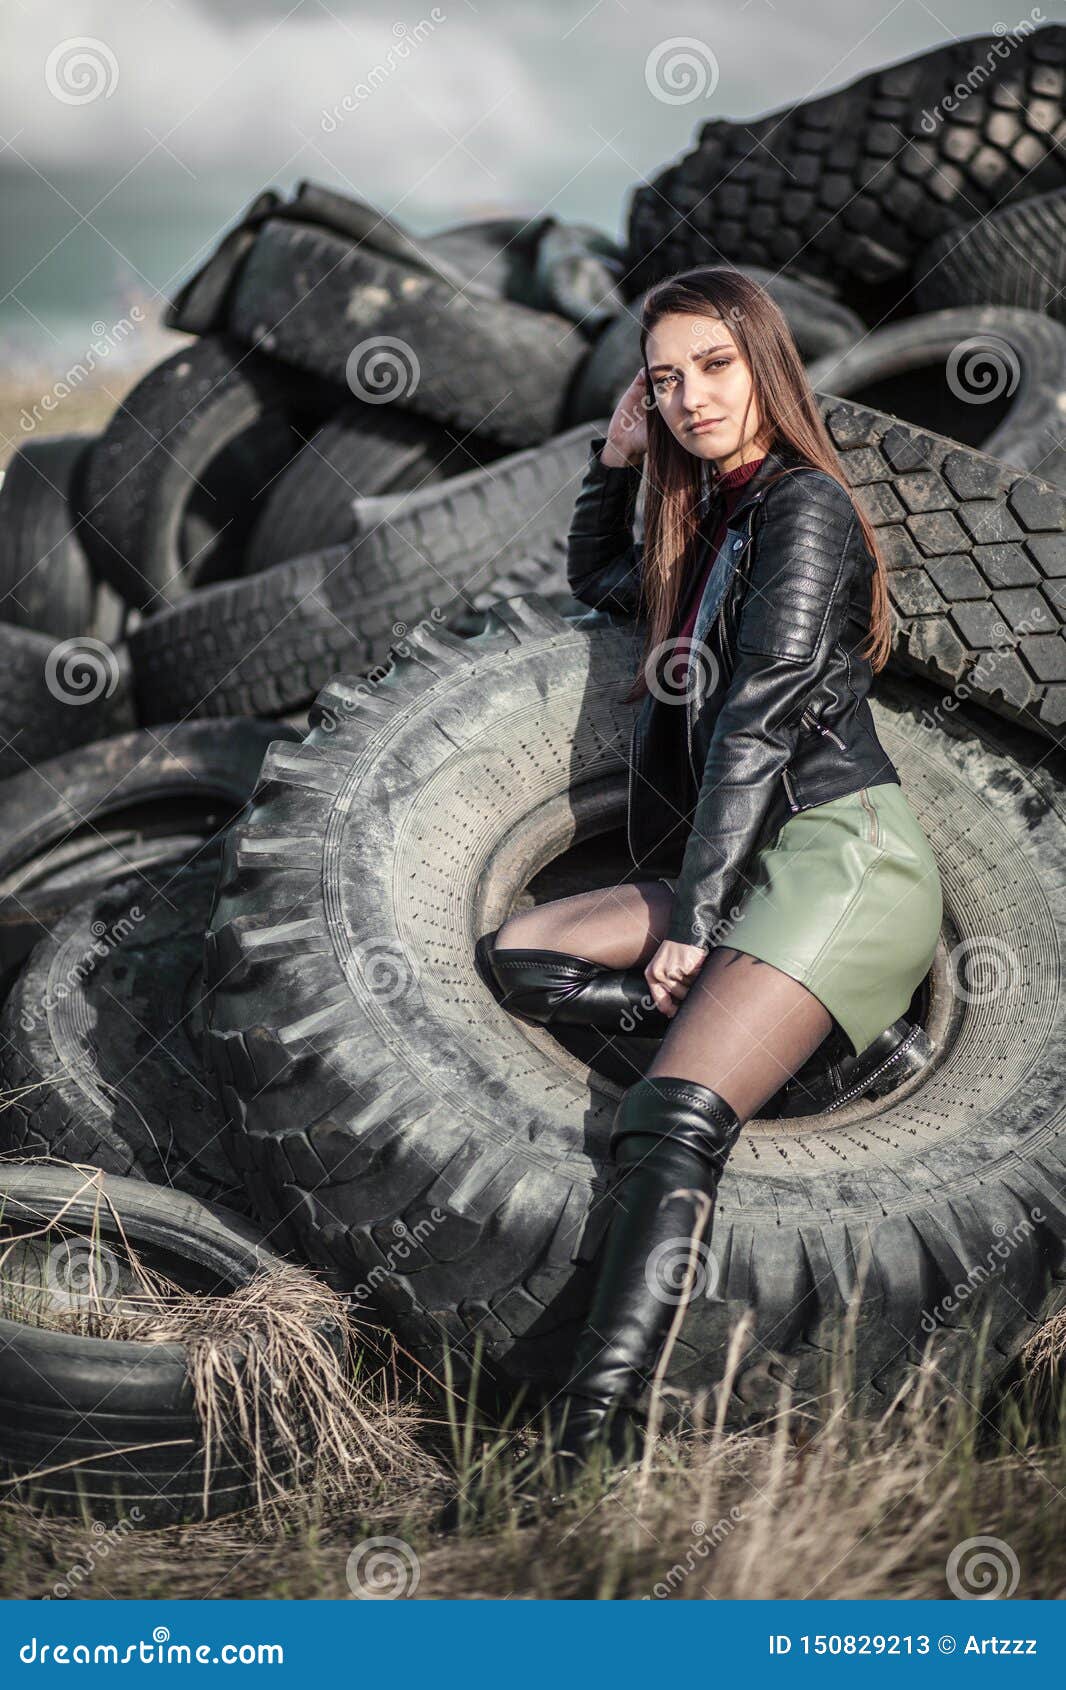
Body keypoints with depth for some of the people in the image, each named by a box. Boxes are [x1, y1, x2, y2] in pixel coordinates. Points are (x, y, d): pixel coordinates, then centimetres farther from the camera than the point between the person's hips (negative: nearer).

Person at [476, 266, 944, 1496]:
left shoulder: (803, 506, -5)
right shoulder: (708, 523, 22)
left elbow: (758, 719, -13)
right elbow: (596, 583, 42)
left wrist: (693, 923, -16)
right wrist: (617, 458, 26)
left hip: (840, 849, -9)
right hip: (747, 868, 10)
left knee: (674, 1118, -29)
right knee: (514, 957, -2)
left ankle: (589, 1448, -43)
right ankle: (811, 1022, -12)